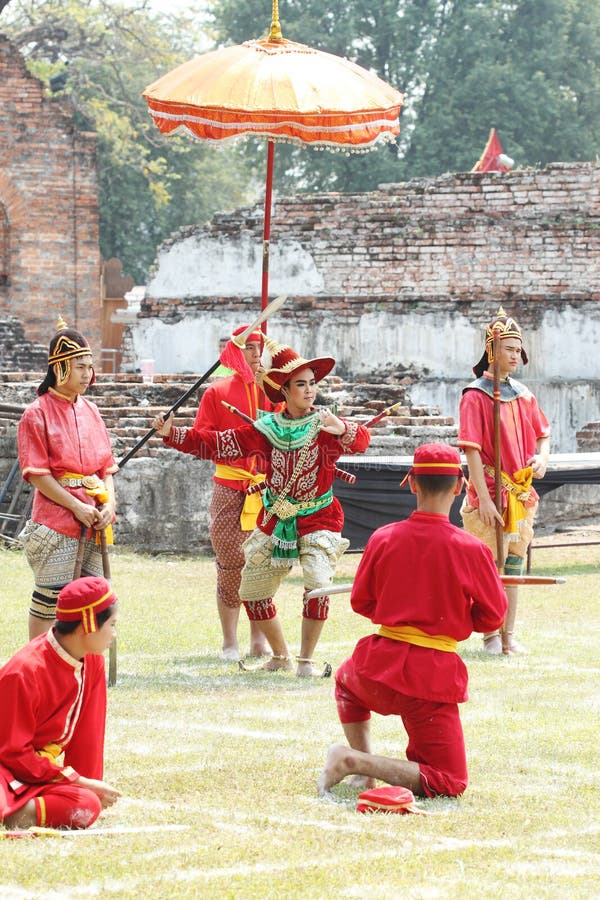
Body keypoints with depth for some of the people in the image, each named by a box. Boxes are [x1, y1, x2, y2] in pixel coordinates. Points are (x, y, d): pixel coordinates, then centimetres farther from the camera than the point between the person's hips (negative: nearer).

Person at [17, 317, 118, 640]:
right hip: (56, 518, -6)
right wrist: (77, 507, -15)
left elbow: (107, 465, 15)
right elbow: (37, 473, -11)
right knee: (50, 599, -6)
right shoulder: (37, 414, -5)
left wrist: (109, 503, -2)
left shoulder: (90, 411, 14)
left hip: (94, 520, 6)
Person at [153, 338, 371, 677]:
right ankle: (281, 656, 29)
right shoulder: (267, 430, 0)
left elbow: (360, 441, -32)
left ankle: (307, 660, -12)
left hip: (318, 520, -5)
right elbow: (218, 444, 3)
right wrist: (173, 433, -6)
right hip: (275, 520, 5)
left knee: (318, 582, -26)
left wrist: (344, 430, -55)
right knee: (252, 592, 9)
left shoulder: (326, 426, -12)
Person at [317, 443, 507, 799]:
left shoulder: (383, 538, -3)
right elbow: (491, 617, -2)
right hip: (434, 676, -4)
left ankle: (361, 760, 19)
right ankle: (359, 762, -15)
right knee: (450, 782, 3)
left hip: (381, 664, 4)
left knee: (347, 681, 40)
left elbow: (361, 602, 10)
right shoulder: (471, 549, -11)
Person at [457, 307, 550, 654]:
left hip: (521, 492, 6)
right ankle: (491, 636, 7)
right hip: (490, 494, -6)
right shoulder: (476, 396, -10)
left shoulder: (523, 394, 9)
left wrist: (542, 457, -5)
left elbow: (543, 434, 19)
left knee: (514, 566, 9)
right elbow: (472, 450, -15)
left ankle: (510, 635, 15)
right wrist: (483, 499, -20)